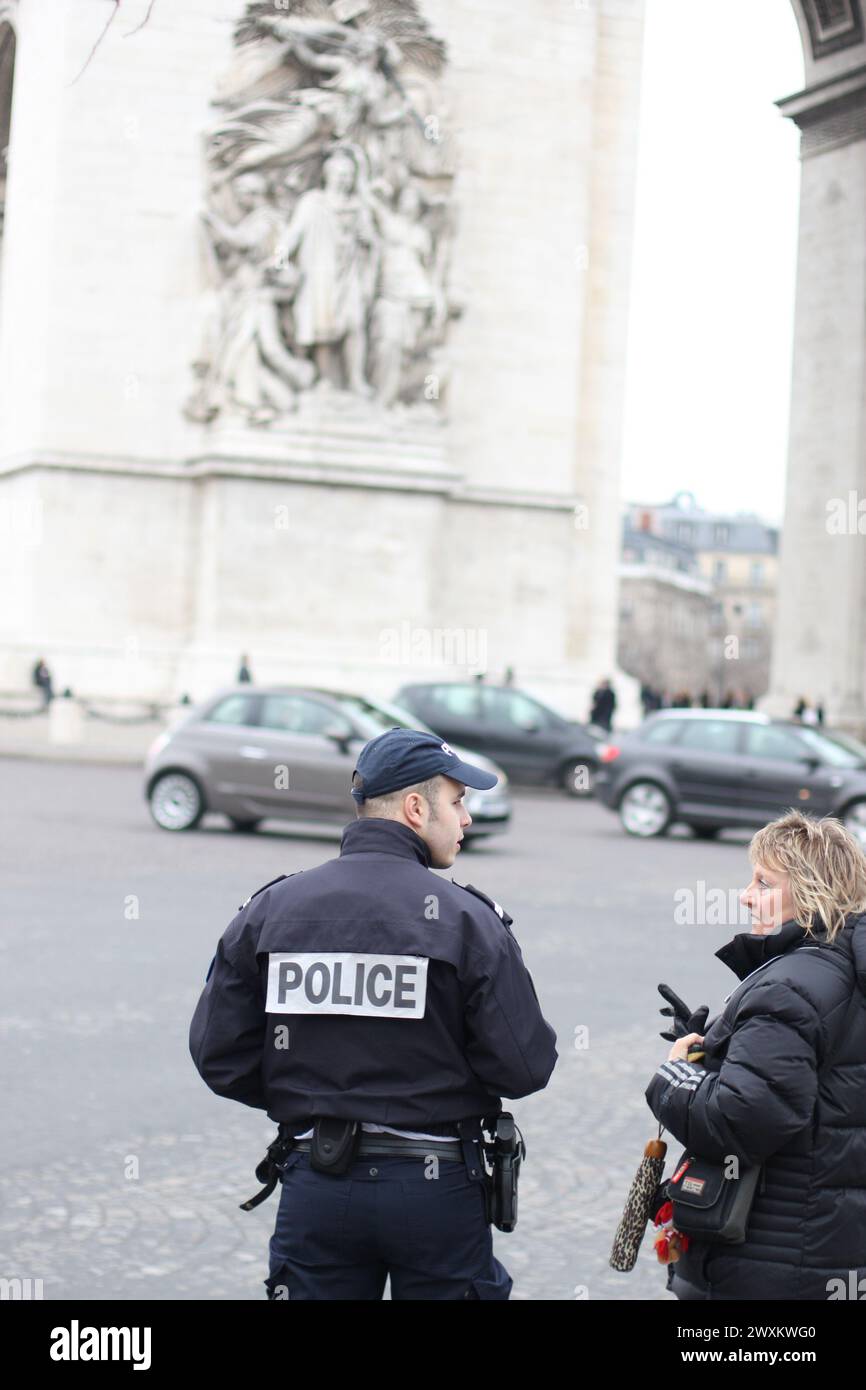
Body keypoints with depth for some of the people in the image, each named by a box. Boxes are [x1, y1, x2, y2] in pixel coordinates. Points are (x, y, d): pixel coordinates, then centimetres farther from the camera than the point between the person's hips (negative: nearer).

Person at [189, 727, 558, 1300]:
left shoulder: (267, 910, 0)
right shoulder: (465, 918, -10)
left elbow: (219, 1057, -1)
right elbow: (525, 1066, -12)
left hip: (314, 1186, 3)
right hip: (436, 1188, -3)